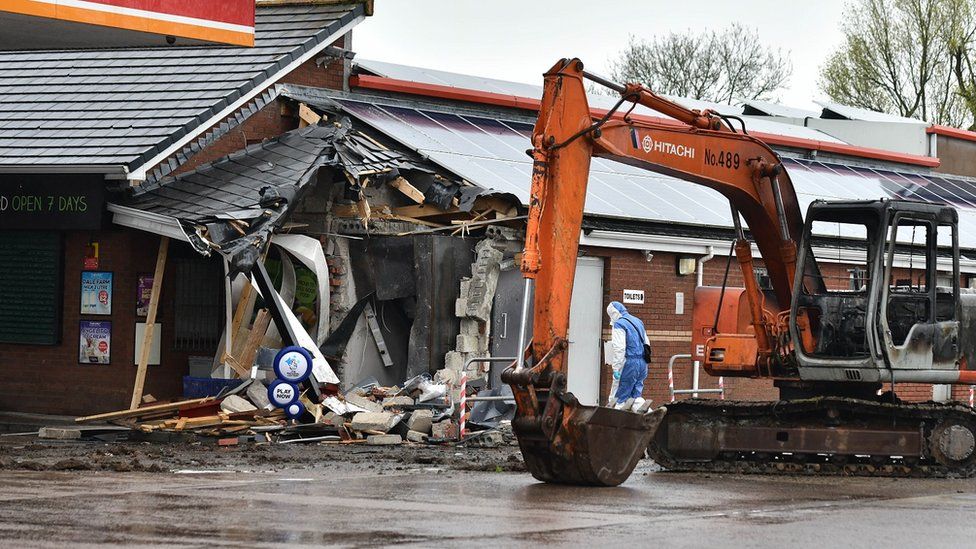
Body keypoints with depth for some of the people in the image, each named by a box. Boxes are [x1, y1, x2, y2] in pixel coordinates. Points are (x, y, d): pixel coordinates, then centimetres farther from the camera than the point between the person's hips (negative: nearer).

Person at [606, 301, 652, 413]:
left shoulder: (619, 324, -9)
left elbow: (618, 348, -17)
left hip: (629, 363, -8)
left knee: (618, 399, -2)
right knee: (635, 394, 10)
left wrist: (616, 368, -16)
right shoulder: (638, 322, 18)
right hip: (642, 364, 8)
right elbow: (647, 344, 22)